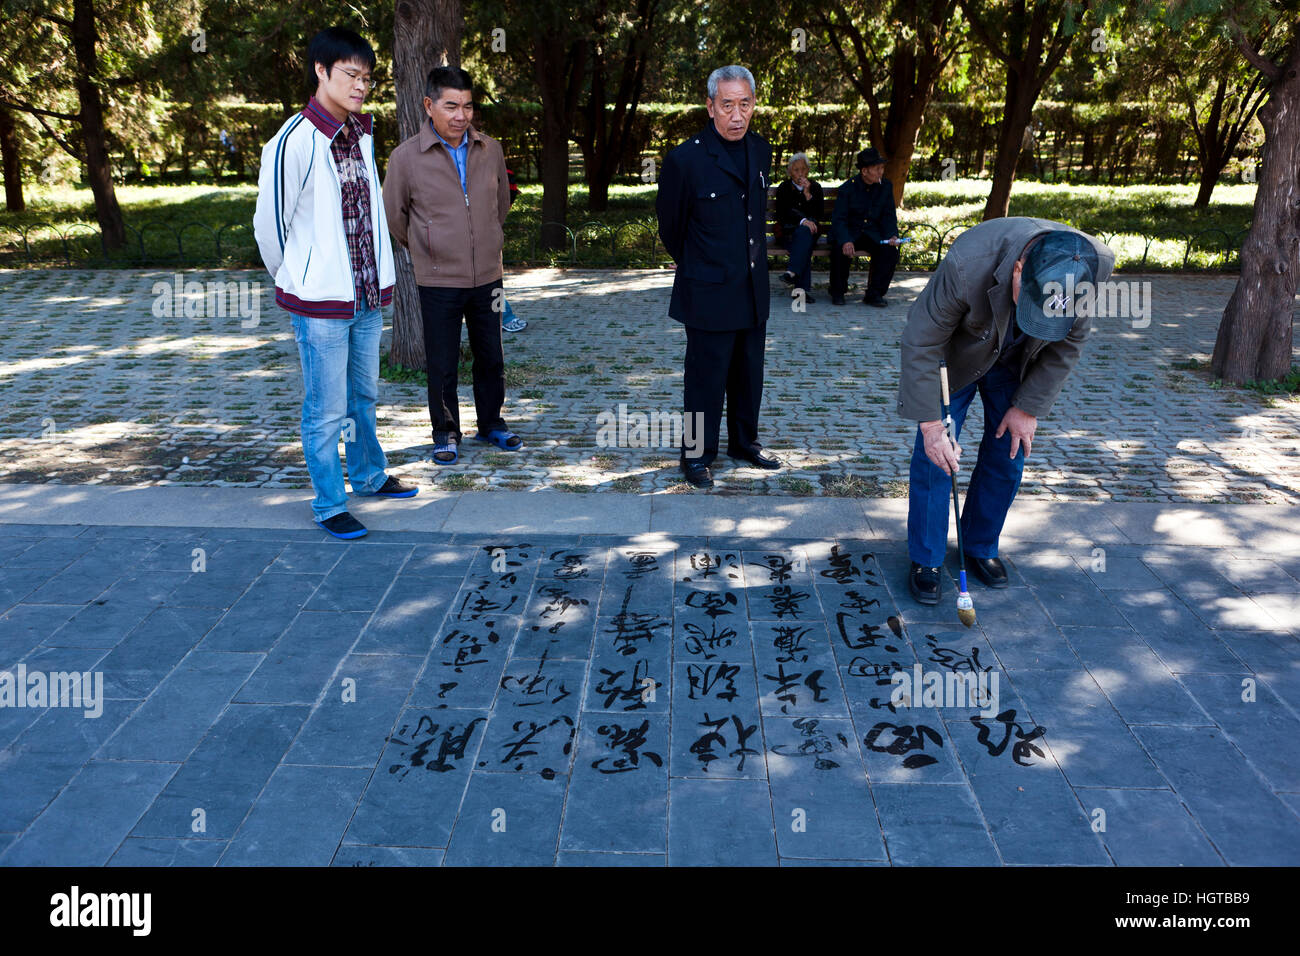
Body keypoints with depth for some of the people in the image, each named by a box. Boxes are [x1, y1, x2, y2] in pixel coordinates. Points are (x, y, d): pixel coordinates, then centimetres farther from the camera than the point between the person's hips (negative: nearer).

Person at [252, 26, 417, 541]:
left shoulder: (361, 135, 7)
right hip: (321, 303, -7)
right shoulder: (294, 141, -16)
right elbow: (269, 225, -8)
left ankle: (369, 475, 40)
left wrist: (376, 278, 16)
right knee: (326, 411, 2)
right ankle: (329, 506, 15)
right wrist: (297, 283, 5)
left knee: (362, 396, 22)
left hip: (367, 295, 7)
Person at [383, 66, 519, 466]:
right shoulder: (406, 156, -8)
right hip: (438, 281, -3)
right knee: (442, 364, 6)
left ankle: (492, 423, 31)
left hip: (487, 276, 3)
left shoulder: (491, 150, 2)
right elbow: (393, 216, 5)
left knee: (491, 358, 13)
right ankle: (446, 433, 23)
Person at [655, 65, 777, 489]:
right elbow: (670, 224, 0)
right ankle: (697, 455, 19)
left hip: (754, 291, 6)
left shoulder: (761, 151, 5)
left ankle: (744, 442, 35)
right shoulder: (686, 159, -14)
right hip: (709, 295, -6)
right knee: (706, 379, 3)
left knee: (749, 375, 17)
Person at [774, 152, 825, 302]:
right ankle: (803, 287, -46)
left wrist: (808, 194, -11)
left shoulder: (815, 187, 12)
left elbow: (820, 214, 1)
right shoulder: (784, 188, 9)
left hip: (810, 229, 1)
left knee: (804, 232, -37)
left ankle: (792, 272, -51)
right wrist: (802, 220, -21)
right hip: (789, 232, -1)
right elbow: (781, 214, -4)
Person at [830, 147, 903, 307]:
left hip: (873, 234, 3)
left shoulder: (886, 186, 1)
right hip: (849, 232, -3)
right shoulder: (847, 189, -10)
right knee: (841, 250, -34)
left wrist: (892, 236, -14)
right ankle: (838, 292, -9)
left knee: (890, 251, -24)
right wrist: (845, 241, -35)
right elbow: (838, 219, -16)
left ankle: (874, 293, -10)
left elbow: (889, 216, 6)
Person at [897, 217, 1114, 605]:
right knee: (934, 456, -6)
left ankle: (980, 547, 26)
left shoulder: (1096, 268, -30)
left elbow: (1067, 344, -11)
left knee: (1008, 455, 5)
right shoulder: (967, 265, -42)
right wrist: (930, 425, -28)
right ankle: (925, 561, 9)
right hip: (955, 358, -3)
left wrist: (1029, 406, -9)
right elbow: (920, 344, -30)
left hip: (1017, 365, 3)